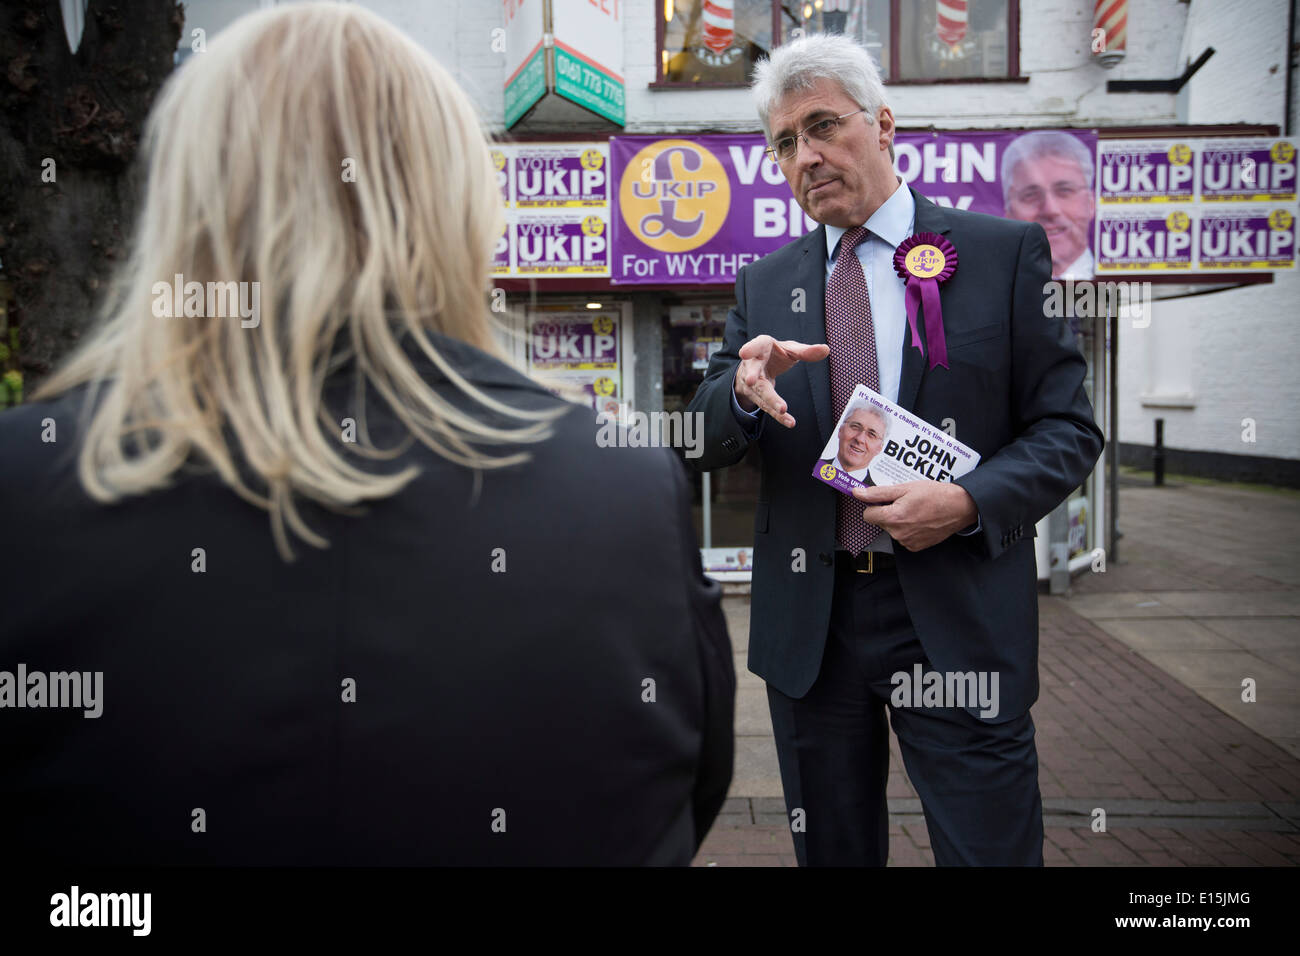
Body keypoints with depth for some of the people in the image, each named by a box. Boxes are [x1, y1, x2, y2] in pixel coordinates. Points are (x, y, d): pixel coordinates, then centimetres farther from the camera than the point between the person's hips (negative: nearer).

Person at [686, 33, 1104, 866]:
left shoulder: (1005, 251, -1)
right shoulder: (764, 283, 8)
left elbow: (1069, 428, -1)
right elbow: (707, 445, 4)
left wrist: (968, 501, -19)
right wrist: (744, 391, -18)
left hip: (956, 618, -2)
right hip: (808, 620, 3)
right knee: (832, 852, 19)